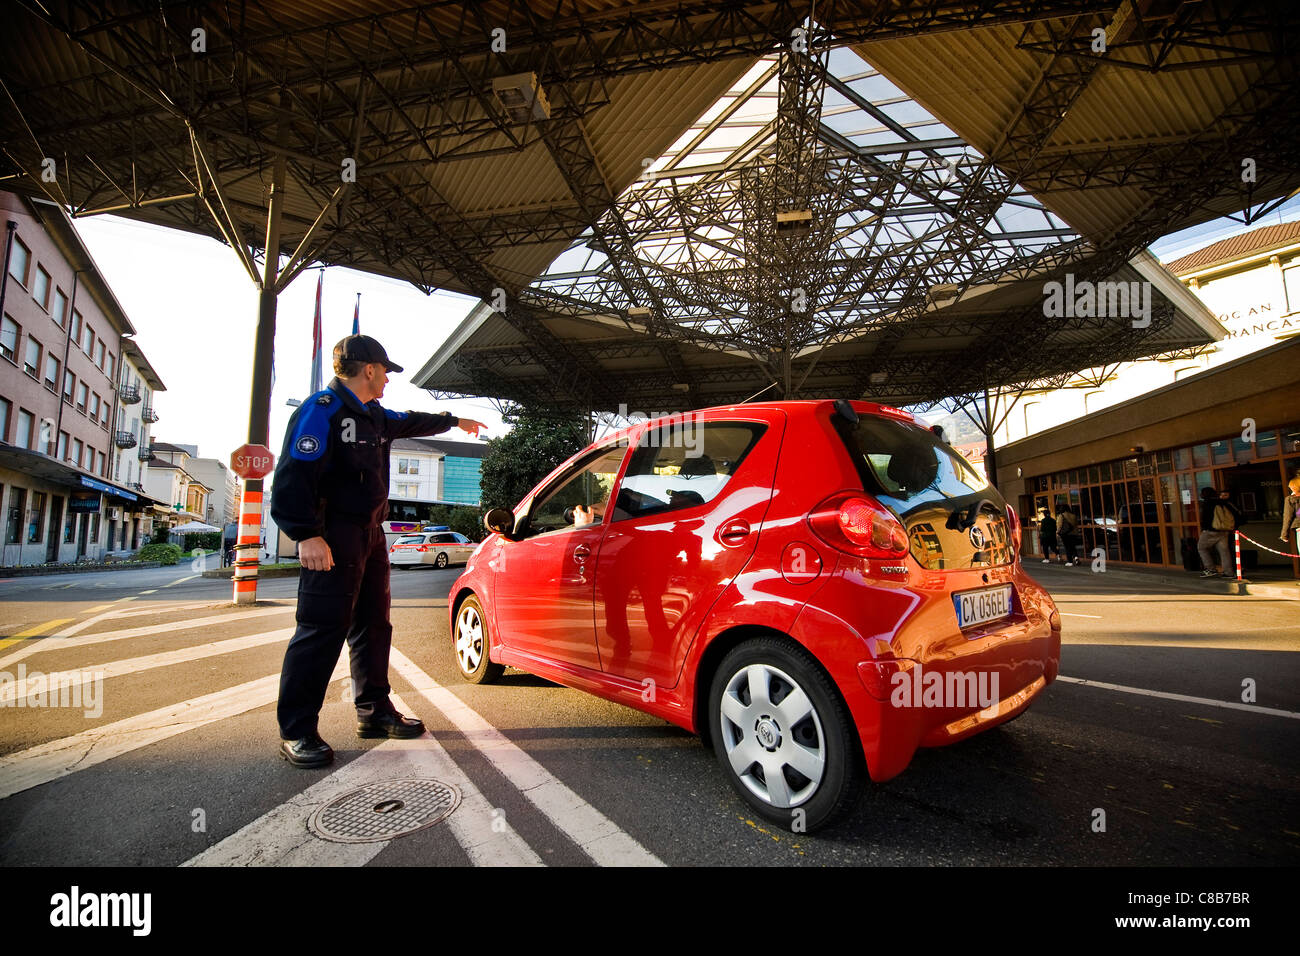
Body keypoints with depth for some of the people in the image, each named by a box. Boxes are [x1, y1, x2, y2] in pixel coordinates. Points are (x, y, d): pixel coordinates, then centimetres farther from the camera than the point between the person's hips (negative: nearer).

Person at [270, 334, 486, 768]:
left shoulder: (373, 416, 17)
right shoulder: (322, 409, -11)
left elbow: (411, 422, 38)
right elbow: (294, 474, -19)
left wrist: (453, 420, 50)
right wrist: (307, 534, -26)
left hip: (370, 533, 10)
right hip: (334, 536, -10)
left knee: (373, 625, 13)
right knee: (321, 629, -8)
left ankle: (374, 711, 25)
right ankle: (296, 731, 2)